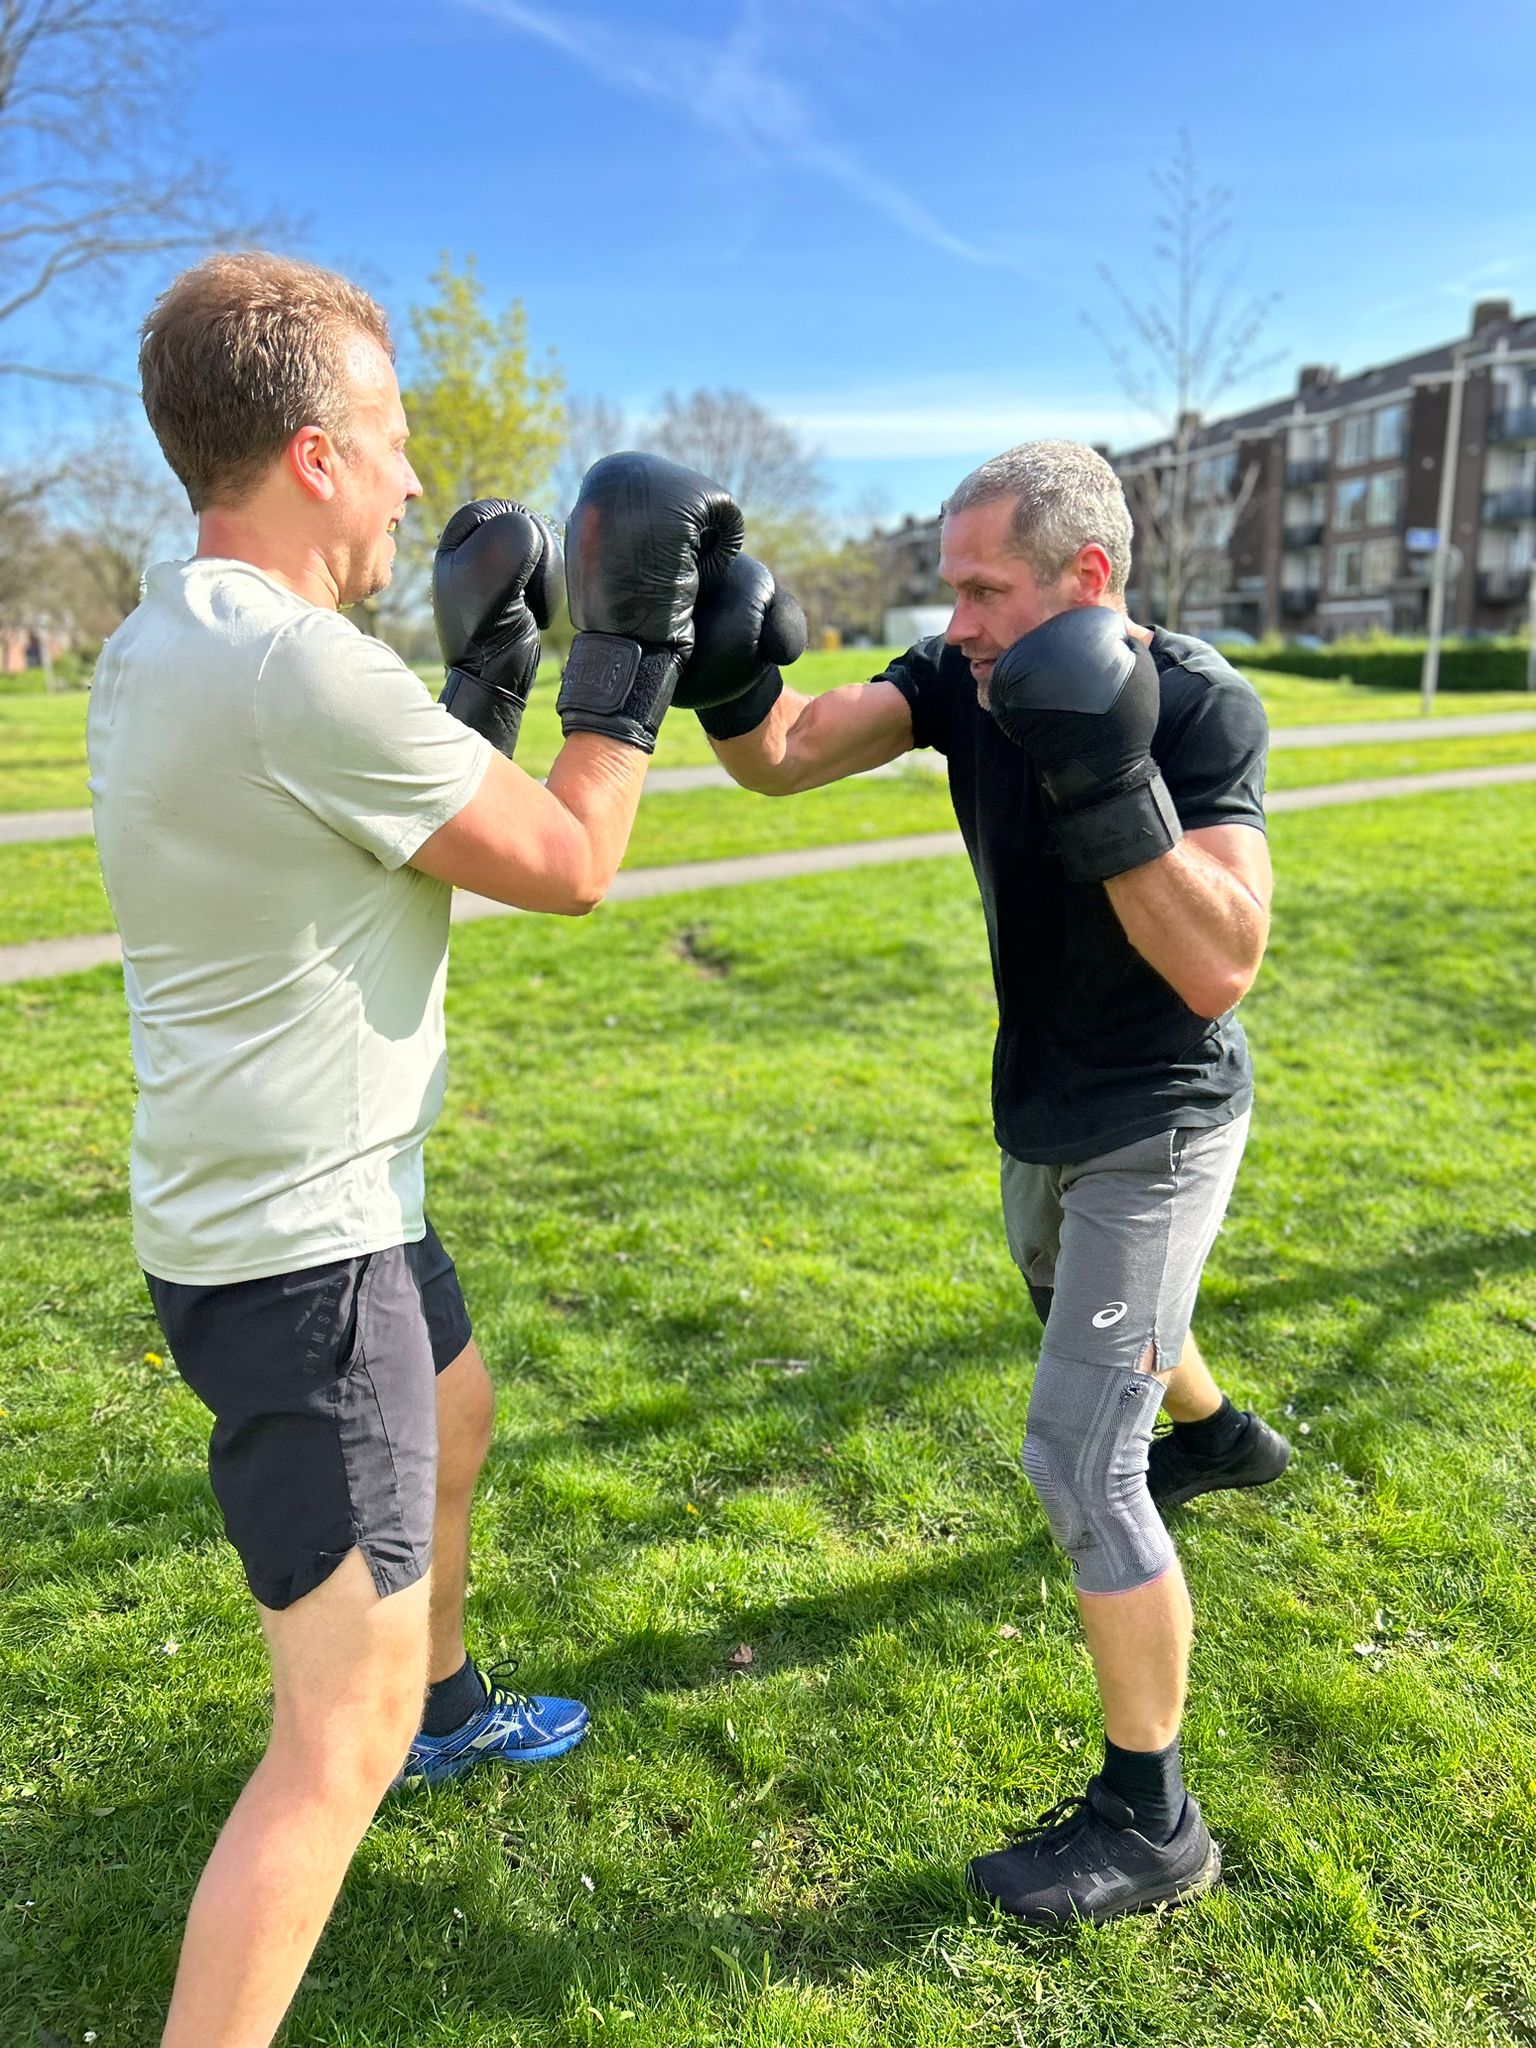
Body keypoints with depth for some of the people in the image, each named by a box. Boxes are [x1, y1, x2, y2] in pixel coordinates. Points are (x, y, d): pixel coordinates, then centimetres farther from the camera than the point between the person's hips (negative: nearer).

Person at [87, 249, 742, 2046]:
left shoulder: (154, 650, 4)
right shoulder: (306, 672, -26)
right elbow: (569, 867, -15)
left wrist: (488, 671, 12)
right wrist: (633, 642, -5)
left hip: (304, 1205, 10)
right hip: (300, 1252, -10)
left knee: (453, 1426, 34)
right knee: (341, 1739, -2)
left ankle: (445, 1703, 59)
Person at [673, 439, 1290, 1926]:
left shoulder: (1200, 708, -25)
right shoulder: (966, 679, -10)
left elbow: (1221, 970, -35)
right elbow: (781, 758, -18)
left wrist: (1109, 781, -43)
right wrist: (726, 665, -37)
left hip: (1155, 1127, -7)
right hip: (1042, 1106, 7)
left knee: (1078, 1463, -9)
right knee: (1070, 1300, 33)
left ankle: (1149, 1821, 10)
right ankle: (1217, 1434, 66)